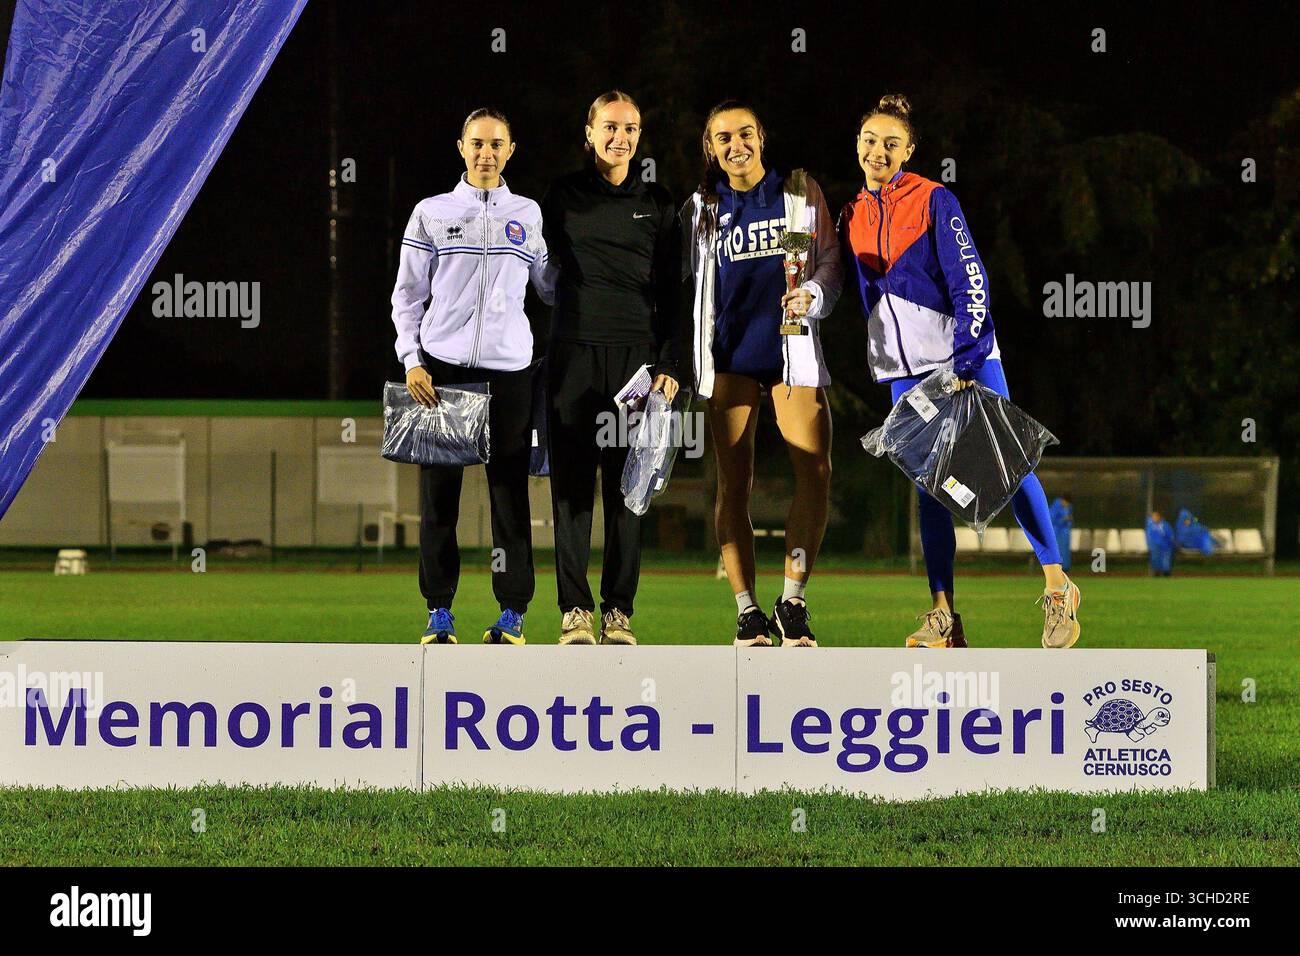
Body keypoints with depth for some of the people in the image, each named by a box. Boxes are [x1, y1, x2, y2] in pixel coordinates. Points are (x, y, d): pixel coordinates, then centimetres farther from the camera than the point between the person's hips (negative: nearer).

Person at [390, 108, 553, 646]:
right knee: (439, 491, 0)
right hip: (441, 368, -1)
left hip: (509, 369, 1)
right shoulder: (432, 214, 8)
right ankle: (439, 612, 5)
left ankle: (512, 613, 2)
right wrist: (412, 361, -3)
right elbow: (408, 295, 8)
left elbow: (553, 287, 20)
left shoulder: (529, 216, 12)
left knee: (510, 490, -2)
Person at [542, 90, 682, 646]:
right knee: (572, 484, -4)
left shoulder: (657, 204, 12)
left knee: (626, 487, 0)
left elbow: (672, 291, 10)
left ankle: (618, 611, 3)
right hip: (573, 354, 0)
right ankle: (574, 611, -2)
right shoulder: (564, 197, 10)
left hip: (635, 353, 1)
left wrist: (668, 365, 1)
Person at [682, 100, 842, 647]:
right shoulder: (701, 209, 10)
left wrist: (813, 295, -12)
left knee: (815, 471, -12)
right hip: (728, 354, 1)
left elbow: (831, 260, 8)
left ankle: (793, 601, -1)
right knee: (733, 483, -1)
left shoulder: (800, 192, 7)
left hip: (790, 347, -1)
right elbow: (690, 288, 15)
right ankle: (747, 612, 4)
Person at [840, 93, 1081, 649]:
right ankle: (943, 617, 0)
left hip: (964, 354, -5)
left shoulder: (933, 202, -6)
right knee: (928, 485, 1)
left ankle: (1058, 587, 0)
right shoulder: (852, 218, 11)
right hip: (905, 368, 5)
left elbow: (969, 283, -12)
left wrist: (967, 363, -19)